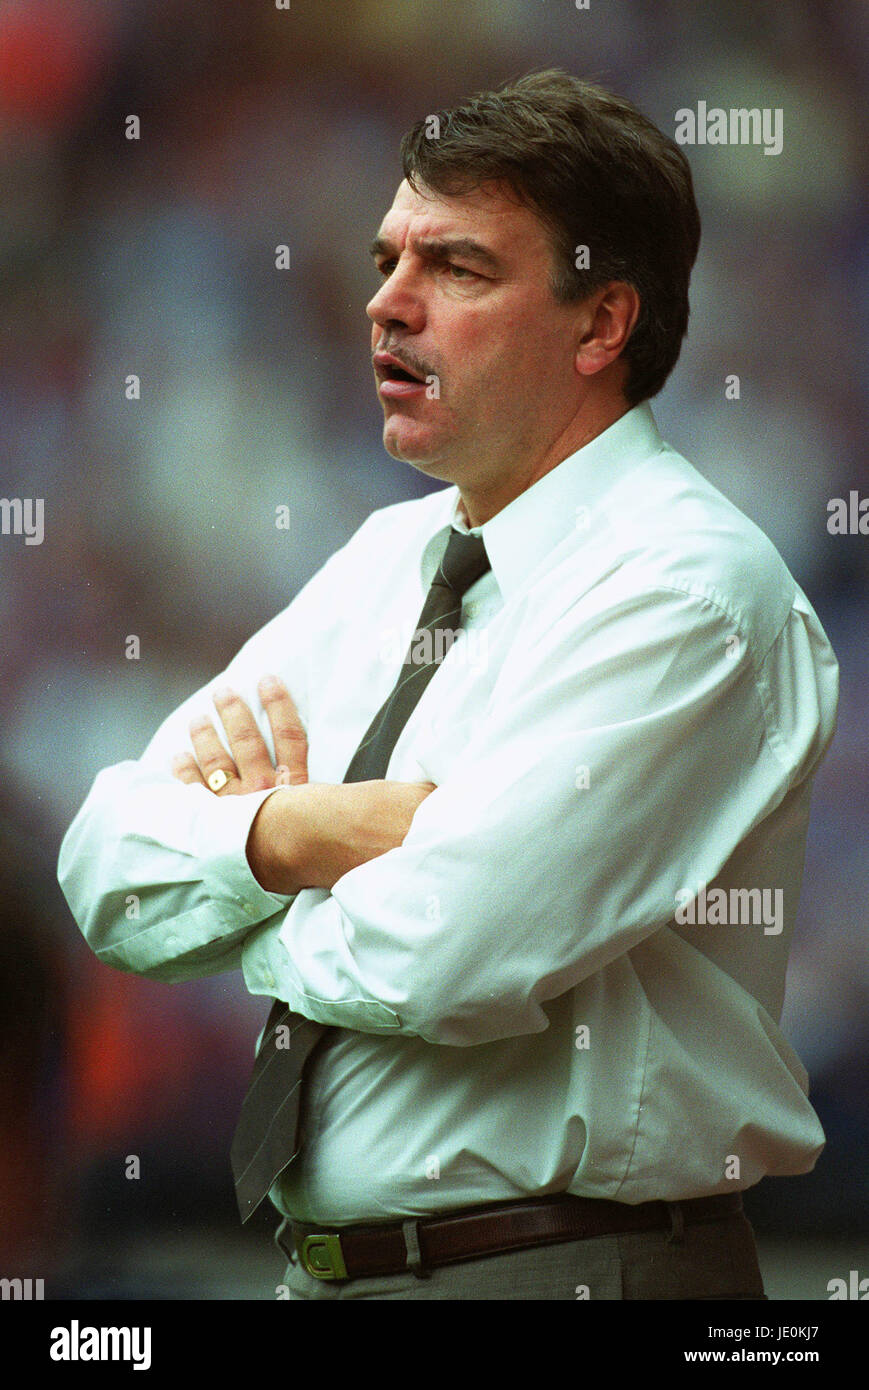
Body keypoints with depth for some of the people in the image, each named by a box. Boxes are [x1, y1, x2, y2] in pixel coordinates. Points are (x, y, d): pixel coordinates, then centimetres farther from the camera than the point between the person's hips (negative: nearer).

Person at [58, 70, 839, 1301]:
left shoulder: (689, 588, -15)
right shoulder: (388, 557, 11)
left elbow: (447, 959, -25)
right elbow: (108, 877, 5)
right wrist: (293, 832, -15)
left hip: (571, 1266, -7)